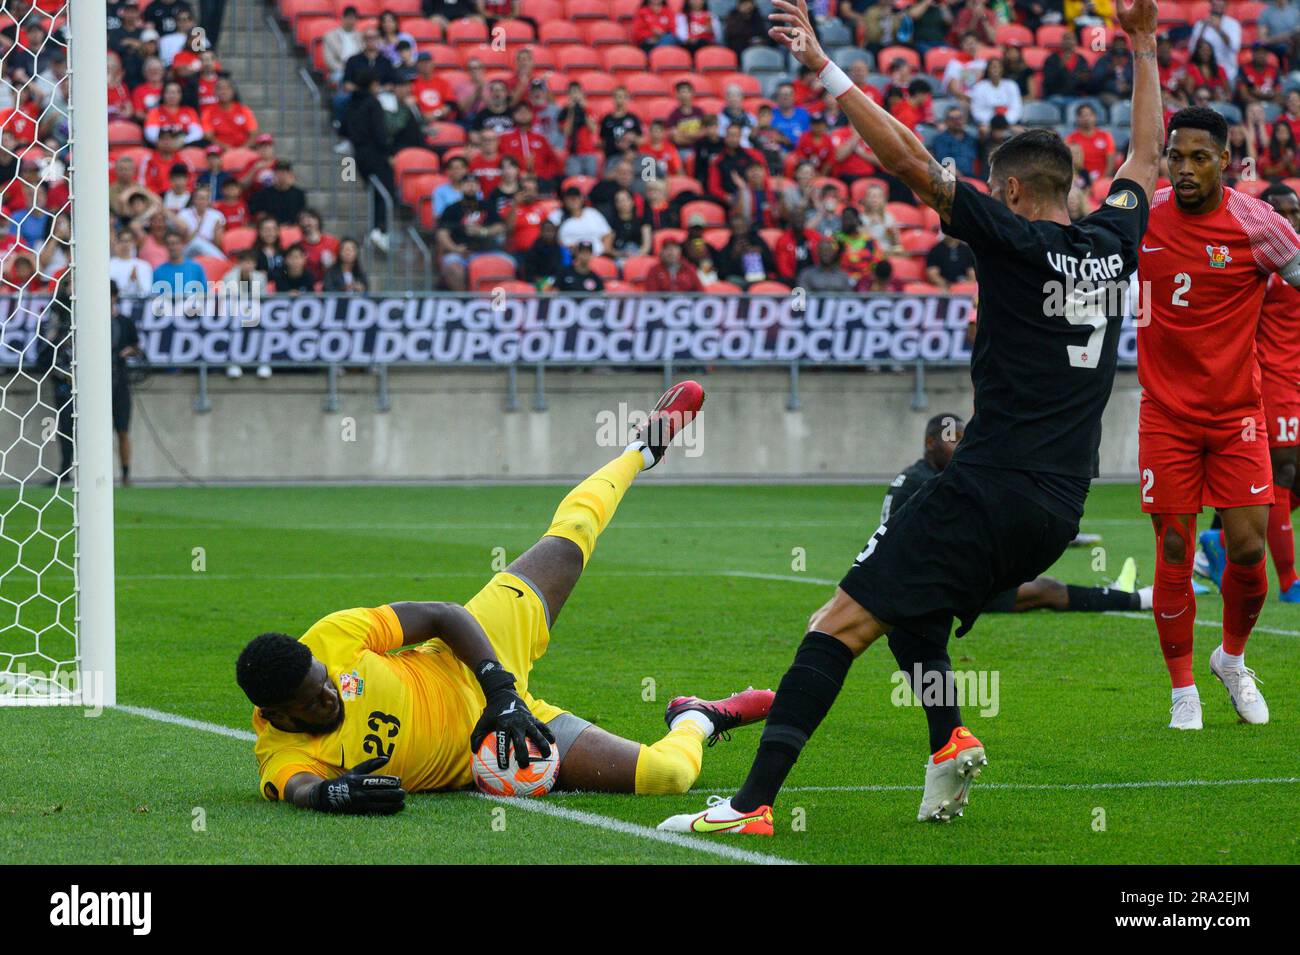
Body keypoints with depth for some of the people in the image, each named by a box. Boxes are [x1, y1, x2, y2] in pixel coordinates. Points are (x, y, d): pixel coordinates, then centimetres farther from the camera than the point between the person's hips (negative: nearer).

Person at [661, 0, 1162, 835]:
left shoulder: (1014, 240, -6)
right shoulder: (1114, 245, 11)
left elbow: (909, 159, -13)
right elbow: (1147, 157, 31)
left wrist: (824, 67, -8)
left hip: (988, 493, -7)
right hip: (1060, 509, 7)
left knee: (841, 625, -9)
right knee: (907, 606, 27)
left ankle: (753, 803, -18)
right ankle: (950, 743, 7)